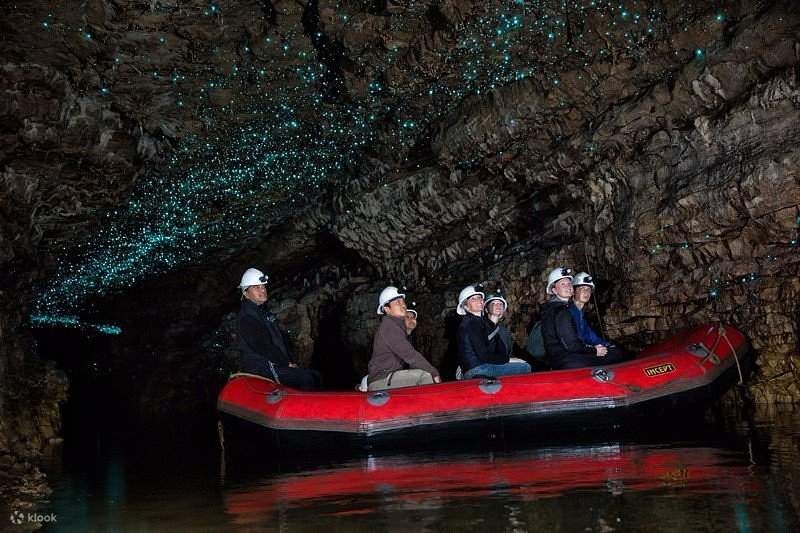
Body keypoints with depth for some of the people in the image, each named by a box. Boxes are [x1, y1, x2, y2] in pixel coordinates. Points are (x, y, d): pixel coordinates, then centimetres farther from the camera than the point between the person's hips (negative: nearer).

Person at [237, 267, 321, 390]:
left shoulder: (265, 311, 19)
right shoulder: (247, 317, -12)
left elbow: (281, 338, 18)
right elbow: (261, 346, -19)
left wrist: (292, 361, 6)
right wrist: (287, 363, -14)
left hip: (276, 364, 10)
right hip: (260, 369, -10)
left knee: (315, 376, 1)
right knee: (306, 379, -22)